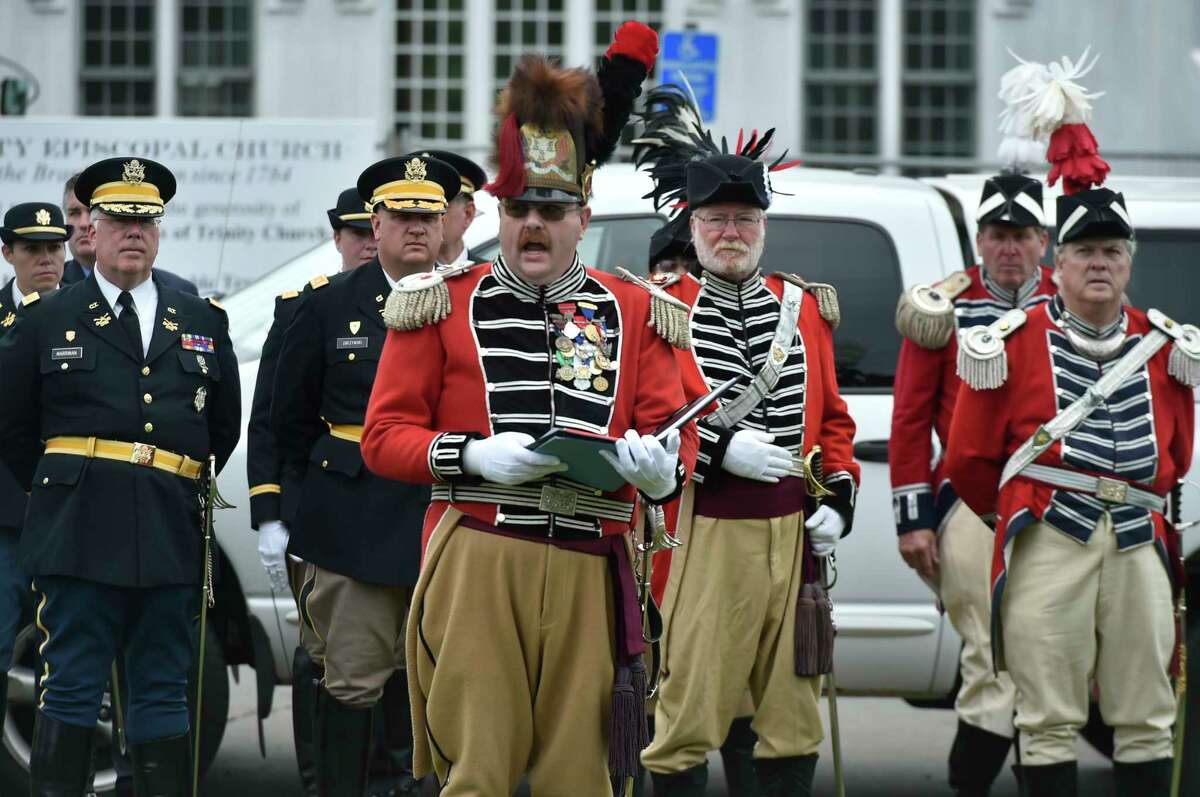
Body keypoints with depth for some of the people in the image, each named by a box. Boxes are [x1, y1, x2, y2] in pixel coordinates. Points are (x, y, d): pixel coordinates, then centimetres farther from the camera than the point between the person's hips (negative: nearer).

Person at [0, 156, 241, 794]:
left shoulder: (203, 322, 12)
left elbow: (225, 423, 22)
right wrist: (58, 492, 11)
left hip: (171, 534, 3)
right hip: (79, 535, -2)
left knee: (163, 690, 6)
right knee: (73, 687, -3)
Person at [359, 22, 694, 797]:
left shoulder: (634, 314, 13)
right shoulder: (442, 305, 8)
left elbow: (675, 433, 10)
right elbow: (384, 436, 5)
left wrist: (662, 467, -15)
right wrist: (474, 456, -14)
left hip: (587, 571, 2)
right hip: (475, 565, -2)